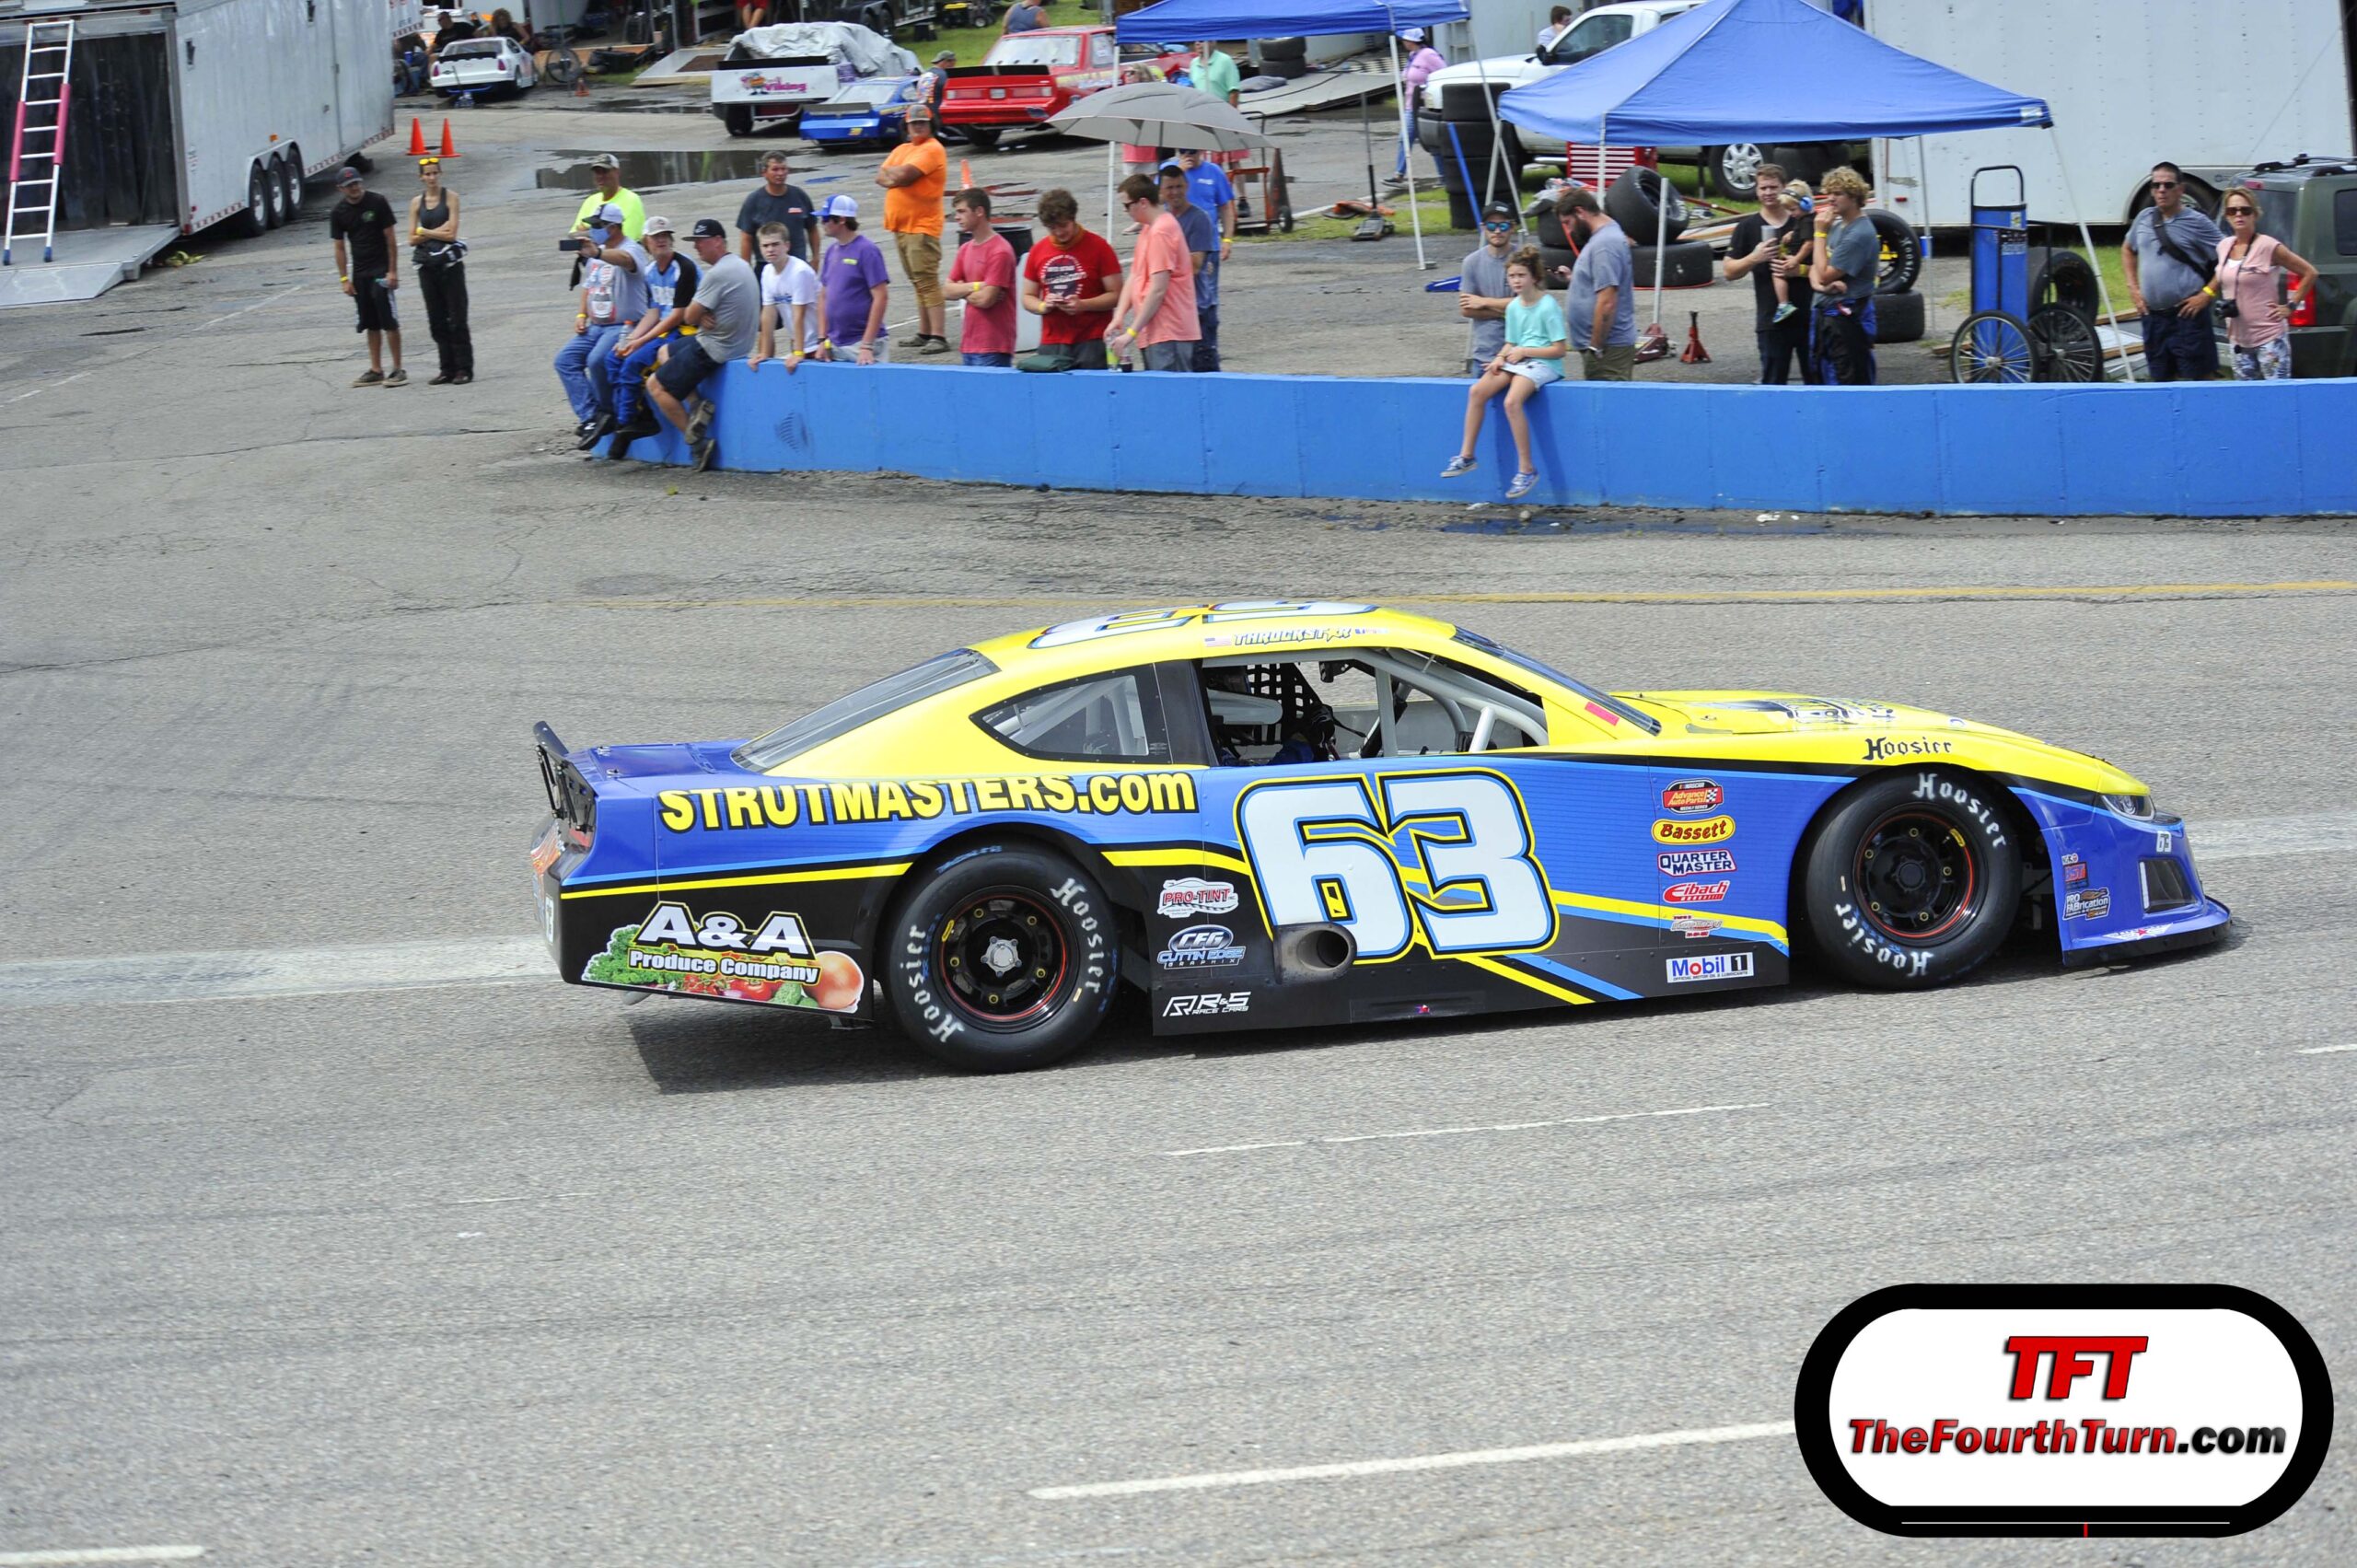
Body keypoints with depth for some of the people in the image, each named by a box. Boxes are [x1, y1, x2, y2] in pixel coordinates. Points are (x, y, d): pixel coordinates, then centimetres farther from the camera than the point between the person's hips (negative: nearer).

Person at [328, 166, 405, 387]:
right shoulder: (338, 212, 3)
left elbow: (390, 237, -5)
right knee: (371, 324, 8)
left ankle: (398, 370, -5)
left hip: (381, 270, -4)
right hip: (359, 273, 4)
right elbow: (339, 247, 8)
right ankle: (376, 370, 14)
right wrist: (344, 279, 2)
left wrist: (392, 270, -9)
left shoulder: (378, 203, -7)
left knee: (388, 320, -8)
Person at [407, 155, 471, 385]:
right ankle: (447, 369, 12)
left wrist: (424, 232, -5)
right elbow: (412, 239, 3)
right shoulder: (417, 202, 8)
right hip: (427, 265, 4)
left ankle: (464, 368, 1)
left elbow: (451, 234, -10)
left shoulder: (450, 198, -2)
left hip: (450, 263, -4)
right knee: (436, 321, 6)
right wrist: (437, 232, -8)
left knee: (457, 319, -3)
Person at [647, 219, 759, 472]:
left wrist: (699, 316, 3)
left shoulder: (717, 274, -23)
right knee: (665, 352, 26)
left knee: (656, 386, -3)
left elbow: (689, 317, -18)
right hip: (737, 343, 10)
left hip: (714, 349, -10)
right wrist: (702, 315, -8)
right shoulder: (740, 264, 9)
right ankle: (700, 403, 8)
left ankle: (698, 442, -6)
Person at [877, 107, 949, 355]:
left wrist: (890, 171, 1)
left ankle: (938, 337, -17)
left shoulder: (932, 150, -10)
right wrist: (894, 178, -11)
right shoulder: (902, 149, 18)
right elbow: (881, 177, 9)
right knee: (917, 282, 14)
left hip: (922, 226, -9)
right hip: (900, 224, 9)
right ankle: (924, 333, 21)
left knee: (928, 282, -14)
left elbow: (904, 174, -20)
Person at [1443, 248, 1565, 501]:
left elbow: (1560, 349, -12)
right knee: (1477, 391, -15)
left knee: (1512, 401, -32)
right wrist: (1501, 357, -3)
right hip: (1517, 362, 7)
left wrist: (1523, 351, -12)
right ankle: (1466, 456, -8)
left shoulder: (1548, 306, -10)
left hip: (1543, 364, -7)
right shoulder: (1513, 307, 12)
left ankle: (1527, 469, -24)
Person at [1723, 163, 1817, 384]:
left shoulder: (1807, 224, 5)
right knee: (1773, 381, 2)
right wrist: (1753, 258, -13)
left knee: (1816, 378, 6)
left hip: (1808, 318, 0)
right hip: (1772, 322, 0)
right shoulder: (1748, 227, 7)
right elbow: (1730, 272, 5)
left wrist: (1799, 269, -17)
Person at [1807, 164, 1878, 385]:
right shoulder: (1837, 226, 12)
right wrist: (1820, 284, -11)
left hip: (1847, 319, -10)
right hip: (1825, 315, 10)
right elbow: (1815, 268, 12)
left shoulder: (1860, 234, -18)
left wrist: (1821, 233, -12)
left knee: (1852, 384, -7)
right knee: (1824, 380, 14)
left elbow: (1825, 274, -18)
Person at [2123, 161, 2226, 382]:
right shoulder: (2144, 218, 10)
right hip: (2152, 316, 6)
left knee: (2196, 379, -6)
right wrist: (2133, 287, 16)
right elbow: (2127, 250, 28)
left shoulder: (2196, 222, -6)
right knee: (2162, 380, 11)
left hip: (2187, 315, -6)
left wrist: (2207, 293, -12)